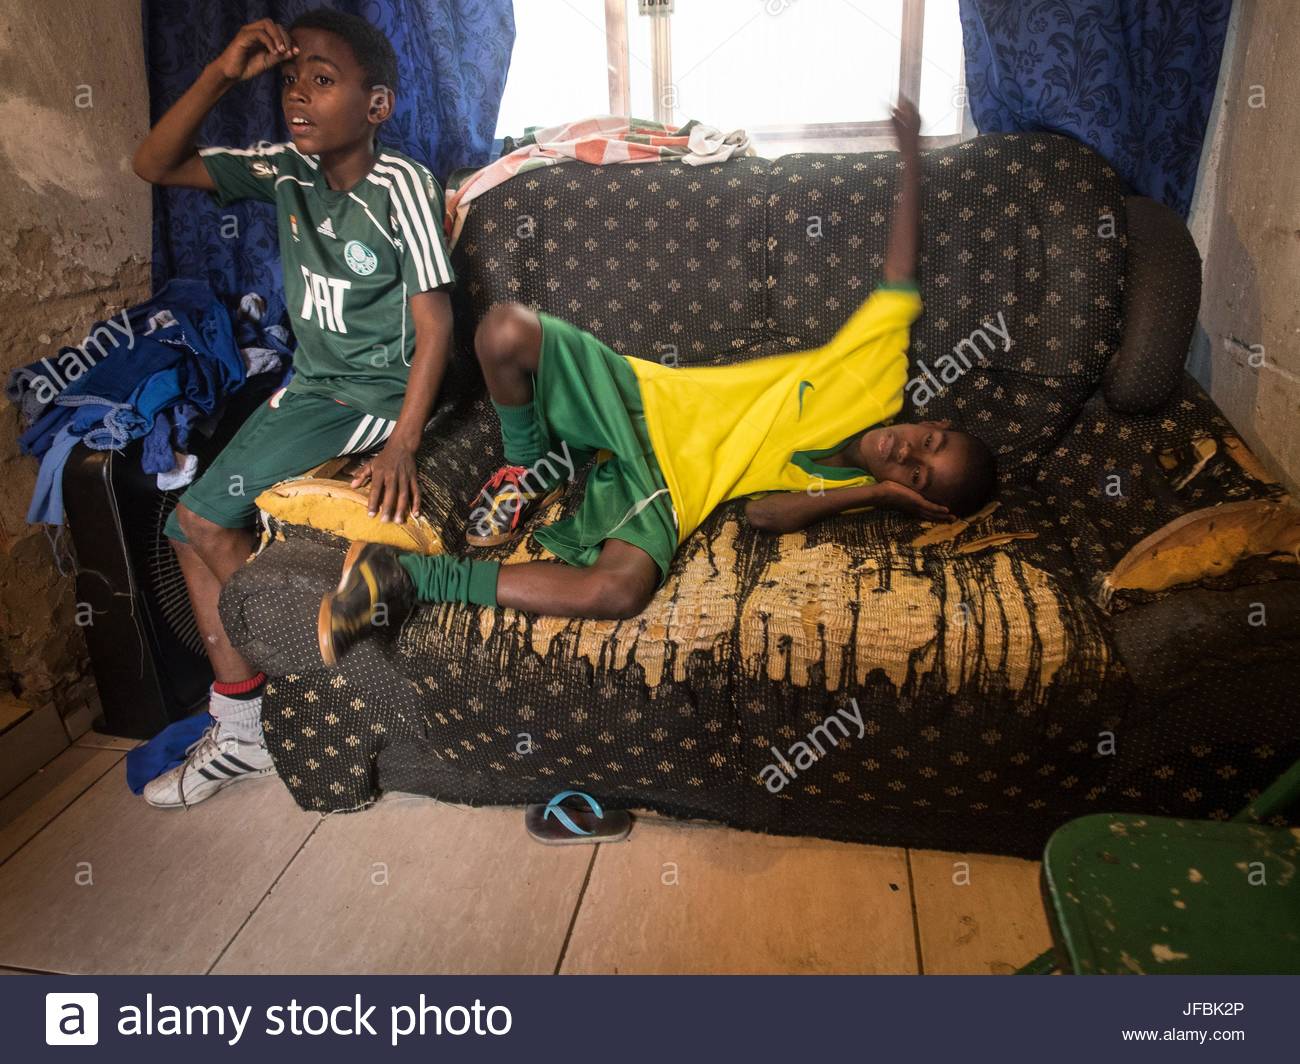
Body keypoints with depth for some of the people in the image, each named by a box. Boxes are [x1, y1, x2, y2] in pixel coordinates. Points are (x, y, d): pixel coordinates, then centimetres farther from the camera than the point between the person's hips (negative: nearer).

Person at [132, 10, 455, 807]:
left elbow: (434, 324, -19)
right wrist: (223, 74, -8)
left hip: (378, 395, -7)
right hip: (310, 386, 7)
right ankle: (241, 736, 10)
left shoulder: (401, 184, -15)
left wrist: (402, 445, -27)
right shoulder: (287, 169, 3)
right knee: (192, 526, 0)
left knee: (204, 517, -15)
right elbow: (155, 165, 4)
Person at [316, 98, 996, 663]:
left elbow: (767, 513, -14)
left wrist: (877, 493, -19)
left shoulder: (847, 486, 0)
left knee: (623, 588, -39)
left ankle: (413, 579, -22)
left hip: (660, 486, -1)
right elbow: (899, 272, 9)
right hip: (640, 399, 2)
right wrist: (911, 156, 10)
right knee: (507, 329, -29)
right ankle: (532, 466, 0)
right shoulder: (878, 379, 1)